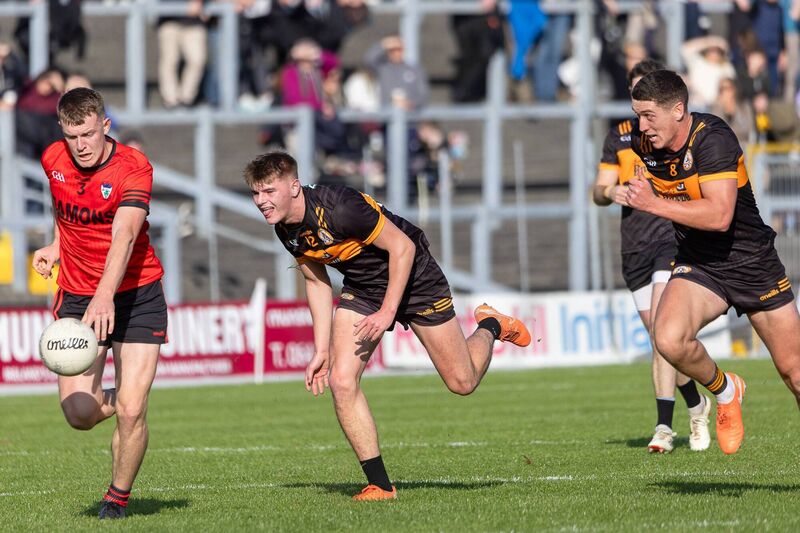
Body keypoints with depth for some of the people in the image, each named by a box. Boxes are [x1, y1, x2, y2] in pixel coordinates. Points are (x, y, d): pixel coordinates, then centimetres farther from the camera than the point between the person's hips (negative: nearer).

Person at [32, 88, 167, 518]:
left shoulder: (133, 168, -18)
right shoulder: (53, 159, -2)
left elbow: (124, 236, -33)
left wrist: (106, 295, -46)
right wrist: (57, 245, 10)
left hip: (136, 296, -3)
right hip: (77, 297, 3)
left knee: (130, 412, -11)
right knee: (79, 413, -11)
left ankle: (118, 497, 15)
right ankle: (112, 401, 26)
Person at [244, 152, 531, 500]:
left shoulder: (340, 208, -34)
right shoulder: (285, 229, -10)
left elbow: (403, 247, -25)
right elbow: (316, 281, 5)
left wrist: (388, 312, -27)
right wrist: (321, 350, 3)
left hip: (413, 278, -6)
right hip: (362, 288, 6)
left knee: (462, 382, 4)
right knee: (341, 381, -14)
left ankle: (491, 327, 37)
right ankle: (379, 484, -6)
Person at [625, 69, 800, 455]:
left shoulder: (713, 138, -24)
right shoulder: (643, 141, -5)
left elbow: (720, 216, -35)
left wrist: (655, 204, -34)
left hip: (753, 262, -4)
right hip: (697, 265, 4)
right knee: (669, 339, -26)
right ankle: (725, 391, 2)